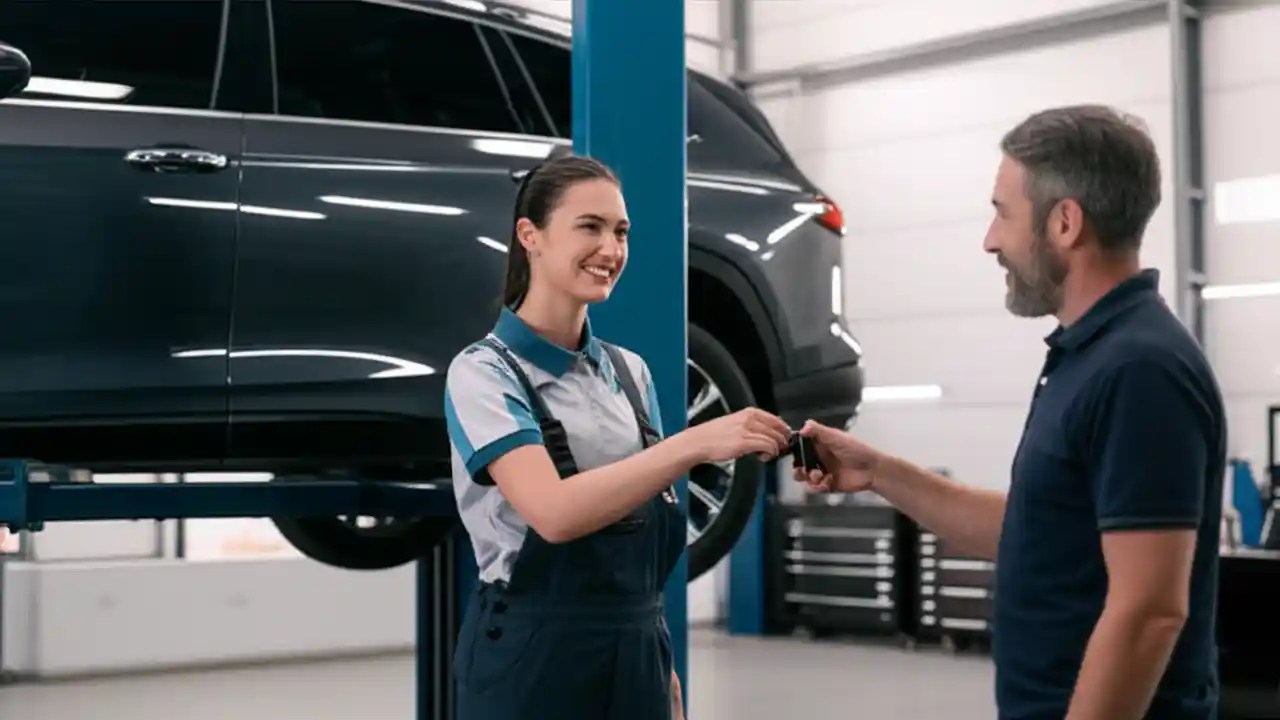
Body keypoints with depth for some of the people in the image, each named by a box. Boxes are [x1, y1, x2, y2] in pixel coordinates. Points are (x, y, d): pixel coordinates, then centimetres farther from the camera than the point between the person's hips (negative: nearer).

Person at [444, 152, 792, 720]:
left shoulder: (631, 372, 8)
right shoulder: (483, 373, -11)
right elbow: (555, 514, -26)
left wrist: (663, 667, 14)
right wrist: (695, 444, -33)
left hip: (635, 657, 5)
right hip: (531, 661, -5)